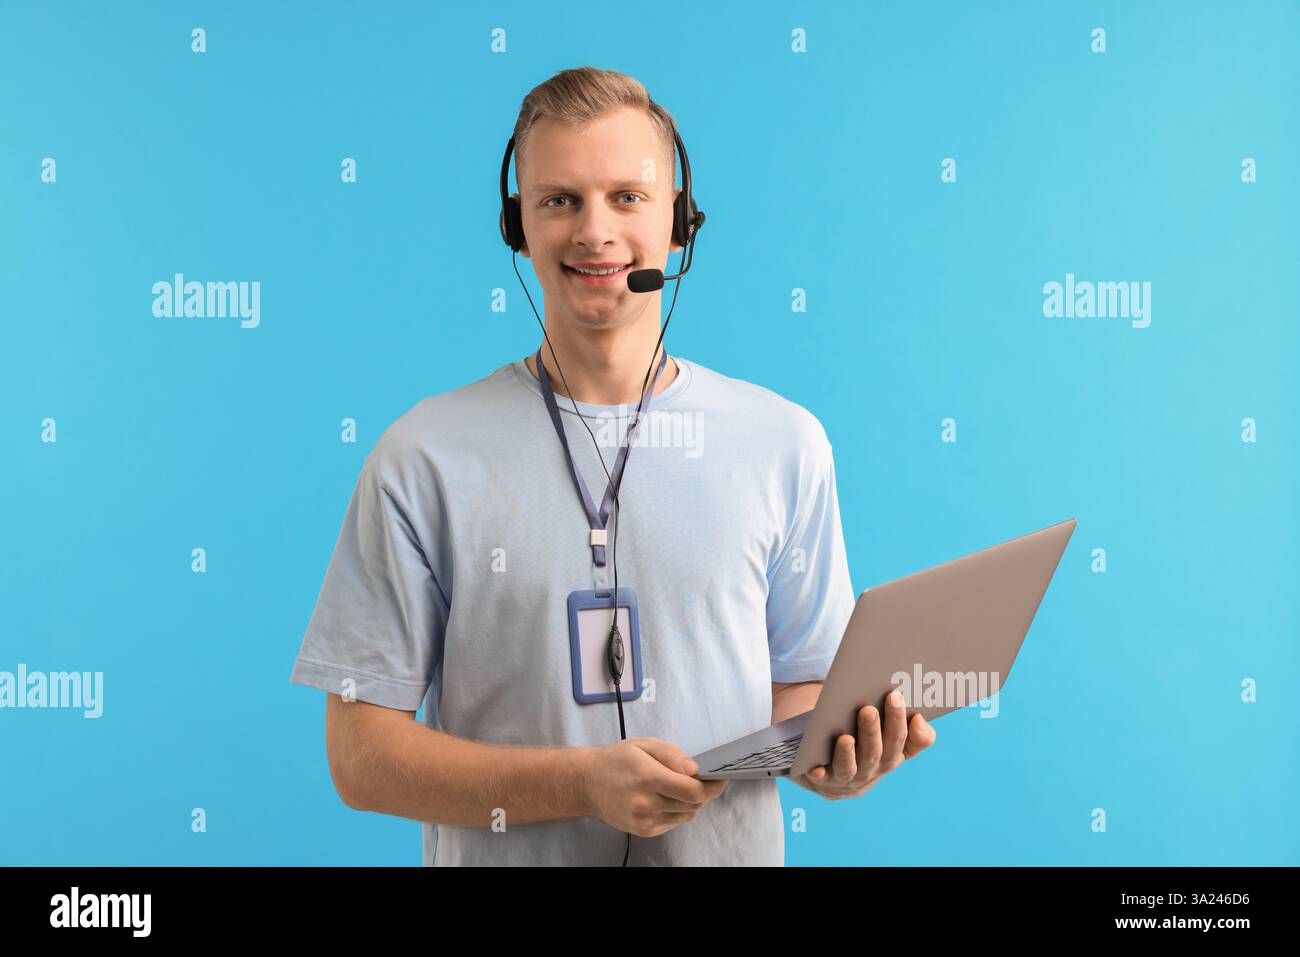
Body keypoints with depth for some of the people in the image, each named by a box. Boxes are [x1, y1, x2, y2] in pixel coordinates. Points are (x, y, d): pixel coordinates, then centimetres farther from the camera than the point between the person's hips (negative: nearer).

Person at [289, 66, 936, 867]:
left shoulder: (783, 442, -3)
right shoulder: (424, 459, -9)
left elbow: (799, 689, 4)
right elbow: (361, 754, -9)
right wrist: (582, 783, -20)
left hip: (725, 846, 2)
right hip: (503, 855, -1)